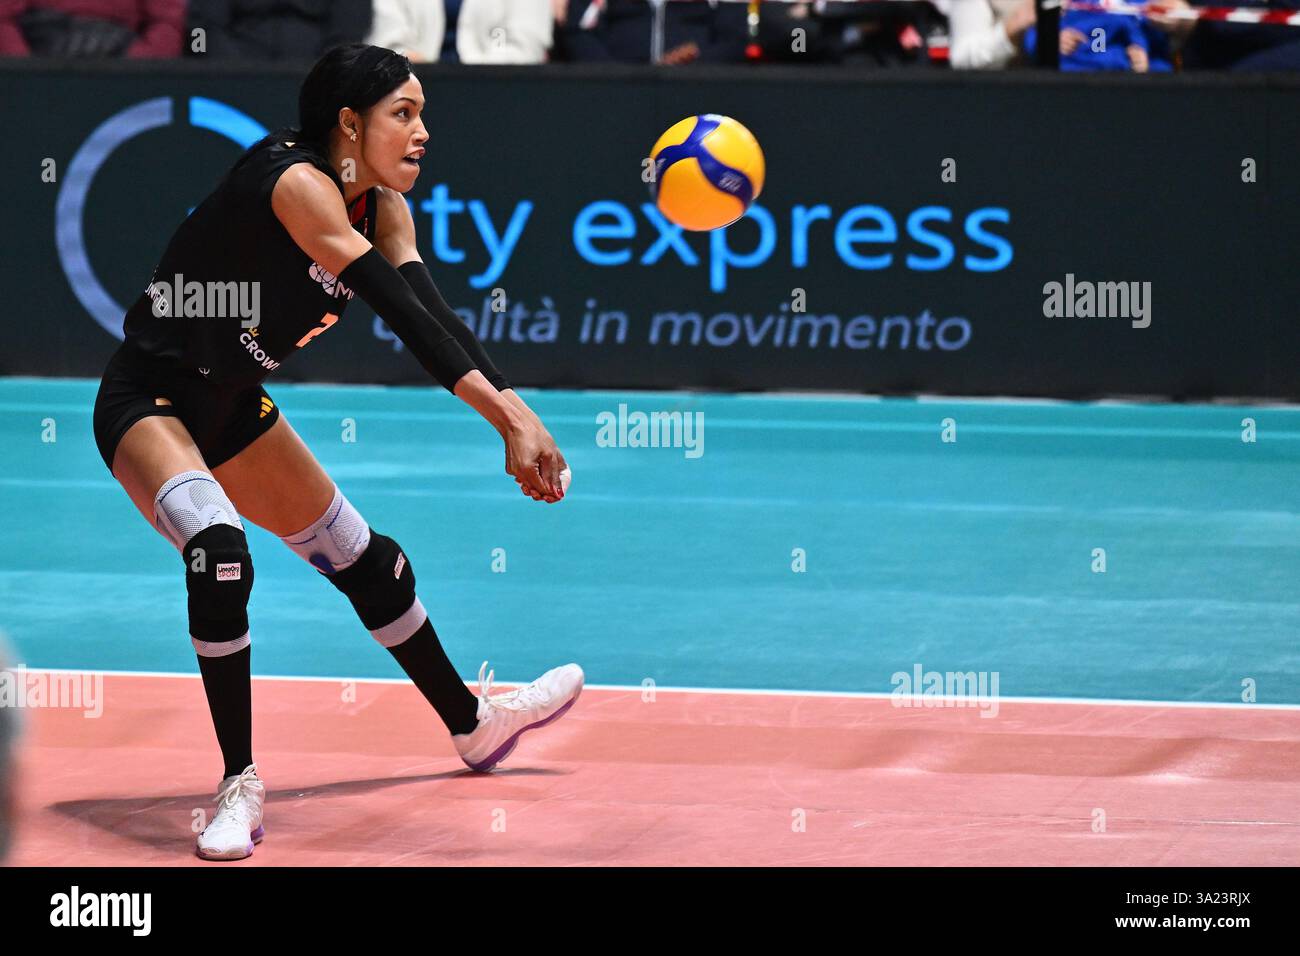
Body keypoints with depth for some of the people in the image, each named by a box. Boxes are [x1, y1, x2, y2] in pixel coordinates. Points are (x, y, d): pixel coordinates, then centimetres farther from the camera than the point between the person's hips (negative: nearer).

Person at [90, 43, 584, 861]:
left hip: (231, 406, 9)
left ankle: (472, 724, 40)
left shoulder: (381, 208, -1)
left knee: (366, 560, 18)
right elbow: (405, 315, -35)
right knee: (219, 550, -33)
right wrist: (508, 413, -40)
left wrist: (514, 411, -30)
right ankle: (241, 785, -21)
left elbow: (433, 316, -14)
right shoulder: (295, 183, -28)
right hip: (148, 402, -9)